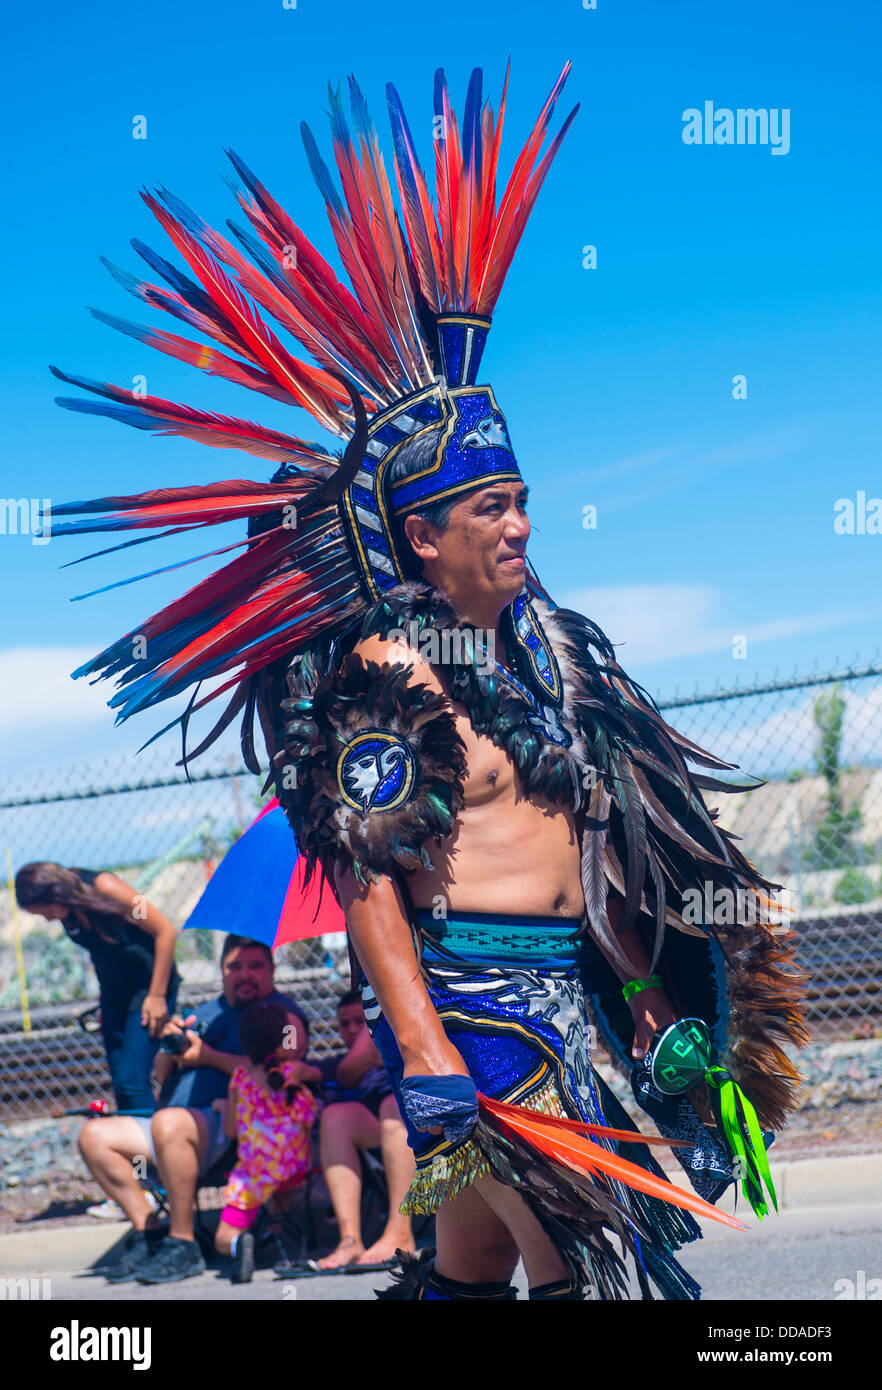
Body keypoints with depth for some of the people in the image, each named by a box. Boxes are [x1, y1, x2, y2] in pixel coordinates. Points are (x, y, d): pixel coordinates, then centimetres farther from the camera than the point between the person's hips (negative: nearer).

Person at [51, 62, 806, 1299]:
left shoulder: (554, 642, 12)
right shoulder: (385, 664, -9)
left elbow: (623, 835, 17)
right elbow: (367, 877, -15)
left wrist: (665, 1008, 16)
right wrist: (424, 1056, -23)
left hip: (571, 985, 8)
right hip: (460, 988, -8)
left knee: (470, 1266, 15)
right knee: (596, 1262, -15)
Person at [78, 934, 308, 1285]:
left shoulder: (281, 1013, 5)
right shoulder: (203, 1014, 27)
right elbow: (163, 1077, 25)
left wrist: (208, 1056, -9)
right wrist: (170, 1046, 4)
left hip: (232, 1127, -8)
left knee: (168, 1123, -37)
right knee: (94, 1135, -6)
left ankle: (182, 1245, -29)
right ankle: (147, 1232, -5)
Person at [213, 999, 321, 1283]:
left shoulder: (240, 1078, -5)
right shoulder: (294, 1071, -6)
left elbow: (230, 1130, 3)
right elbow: (319, 1073, 18)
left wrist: (224, 1107, 23)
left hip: (253, 1172, -1)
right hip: (295, 1170, 1)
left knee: (223, 1239, 4)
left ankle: (238, 1243, -28)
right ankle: (281, 1214, 18)